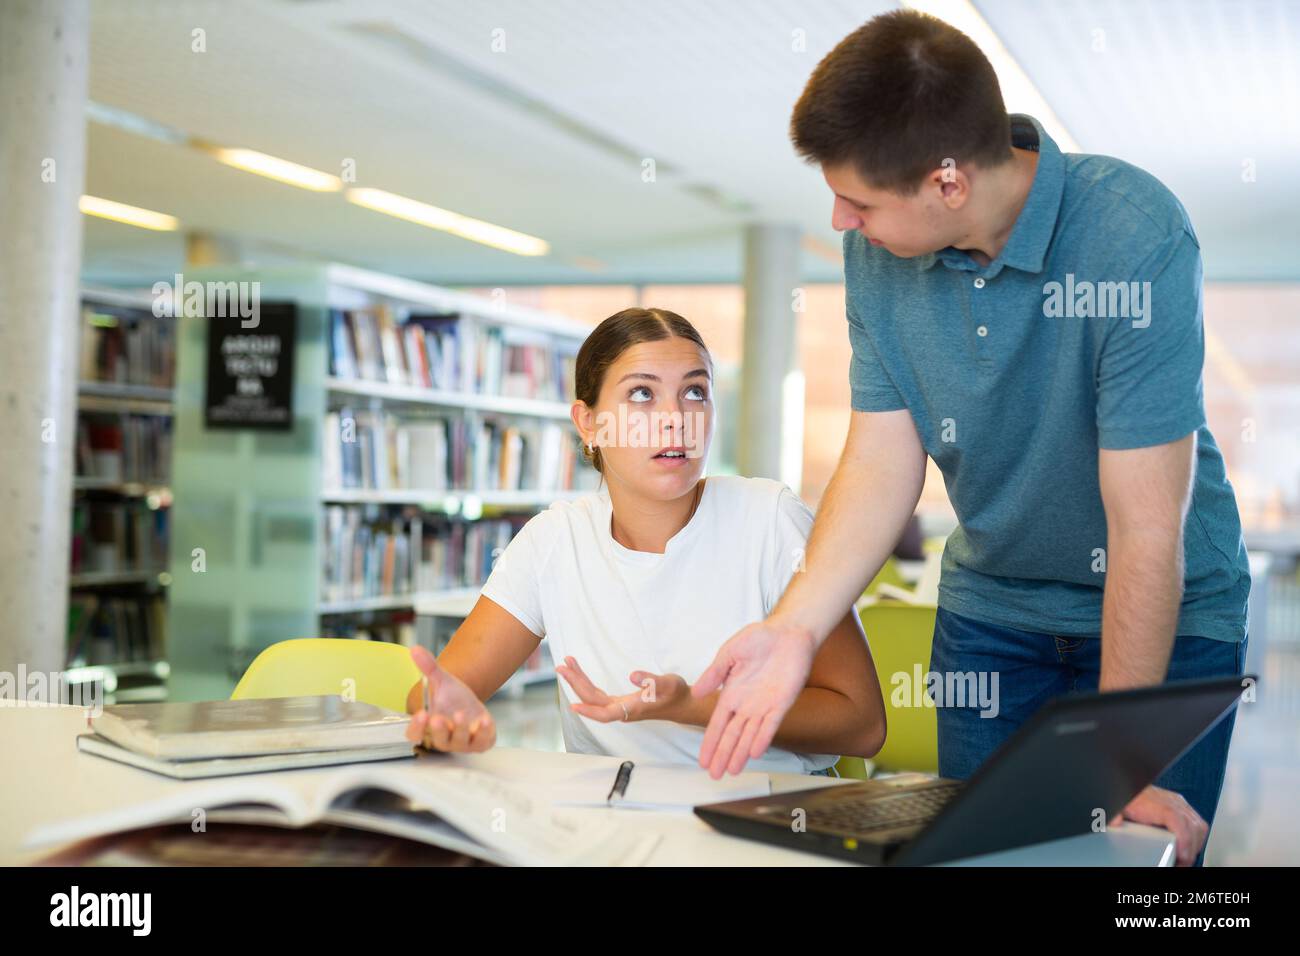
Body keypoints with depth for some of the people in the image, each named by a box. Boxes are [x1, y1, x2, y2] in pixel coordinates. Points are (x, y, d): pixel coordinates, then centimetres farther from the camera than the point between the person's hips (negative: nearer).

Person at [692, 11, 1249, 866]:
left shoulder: (1134, 239, -28)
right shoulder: (879, 249, -12)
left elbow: (1146, 526, -27)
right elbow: (882, 462, -9)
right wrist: (794, 628, -23)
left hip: (1166, 613, -4)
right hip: (990, 607, 4)